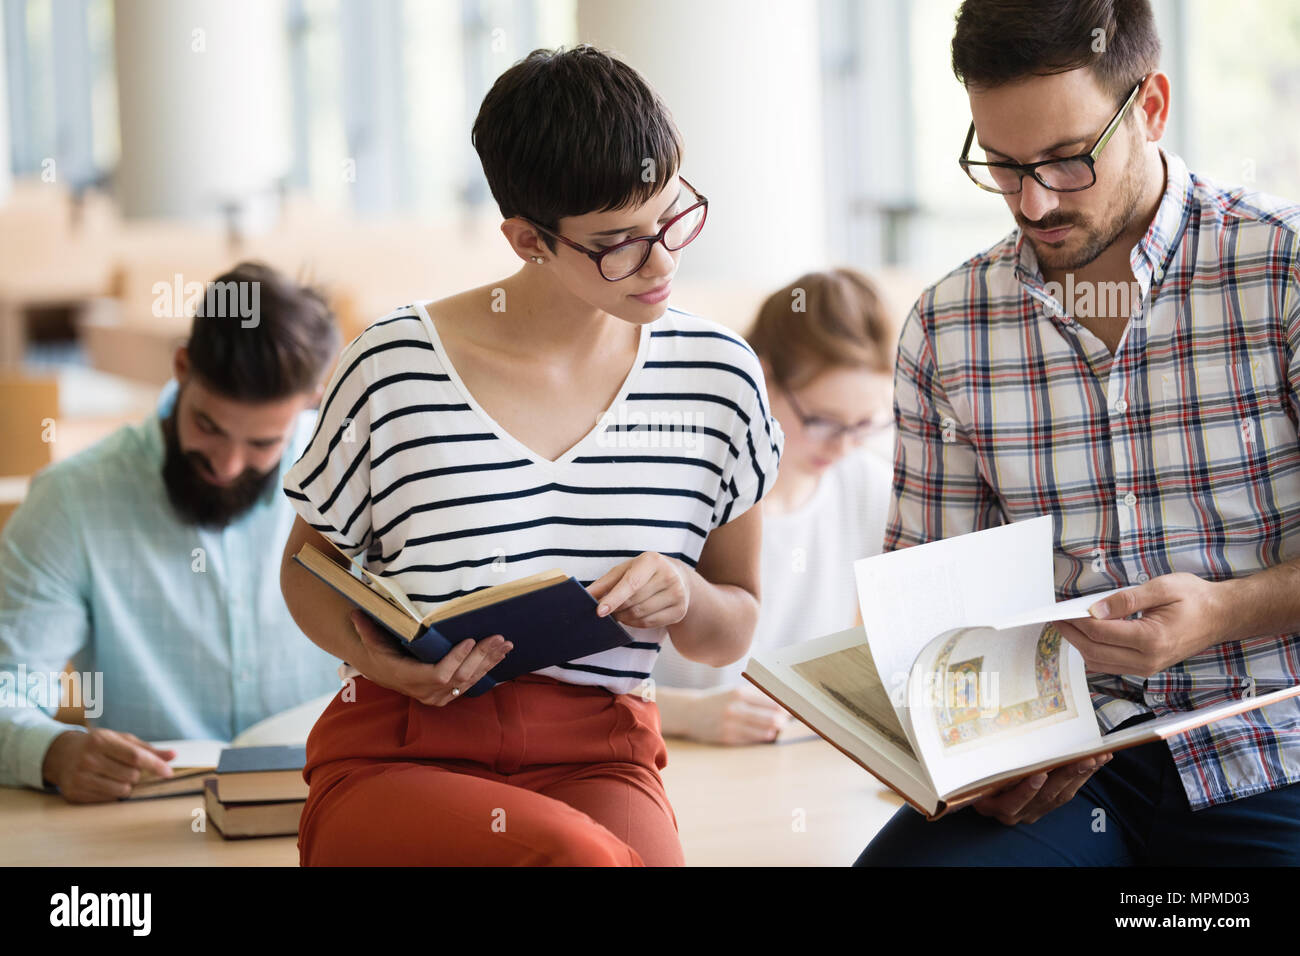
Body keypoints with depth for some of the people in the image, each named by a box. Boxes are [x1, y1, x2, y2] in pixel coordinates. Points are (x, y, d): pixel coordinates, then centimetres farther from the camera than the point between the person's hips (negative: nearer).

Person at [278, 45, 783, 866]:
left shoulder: (718, 377, 7)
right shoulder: (395, 370, -2)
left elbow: (736, 628, 18)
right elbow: (310, 562, 14)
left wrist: (686, 600, -7)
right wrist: (367, 652, -8)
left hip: (597, 761, 2)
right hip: (397, 760, -2)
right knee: (575, 853, -35)